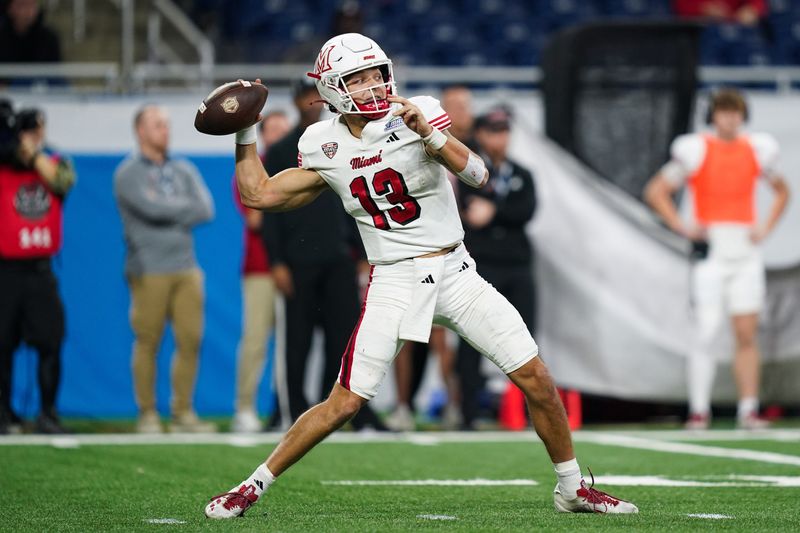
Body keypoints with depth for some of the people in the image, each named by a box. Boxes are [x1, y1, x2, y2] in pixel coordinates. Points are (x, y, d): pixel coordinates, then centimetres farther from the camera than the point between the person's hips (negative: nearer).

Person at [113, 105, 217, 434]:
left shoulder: (184, 171, 16)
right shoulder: (128, 173, 1)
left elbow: (206, 210, 2)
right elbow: (151, 208, -15)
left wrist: (168, 211, -8)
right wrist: (186, 206, 0)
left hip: (186, 267, 5)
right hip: (149, 270, -5)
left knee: (190, 341, 0)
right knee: (148, 343, -3)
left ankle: (183, 413, 7)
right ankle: (148, 414, 3)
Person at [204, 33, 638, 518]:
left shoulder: (419, 115, -7)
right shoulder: (324, 146, 0)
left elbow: (479, 176, -19)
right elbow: (260, 195, 8)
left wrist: (429, 134, -32)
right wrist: (245, 133, 5)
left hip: (456, 273, 0)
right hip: (393, 284, 0)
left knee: (536, 377, -4)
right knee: (345, 403, -7)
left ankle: (572, 490, 14)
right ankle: (253, 487, 6)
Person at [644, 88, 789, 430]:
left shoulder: (756, 151, 8)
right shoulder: (696, 150, -3)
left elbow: (781, 191, 24)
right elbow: (656, 191, 3)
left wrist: (766, 227, 9)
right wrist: (683, 228, -7)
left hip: (746, 252, 4)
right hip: (710, 250, -4)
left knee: (747, 336, 1)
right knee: (706, 334, -9)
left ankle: (748, 410, 4)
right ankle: (699, 411, -5)